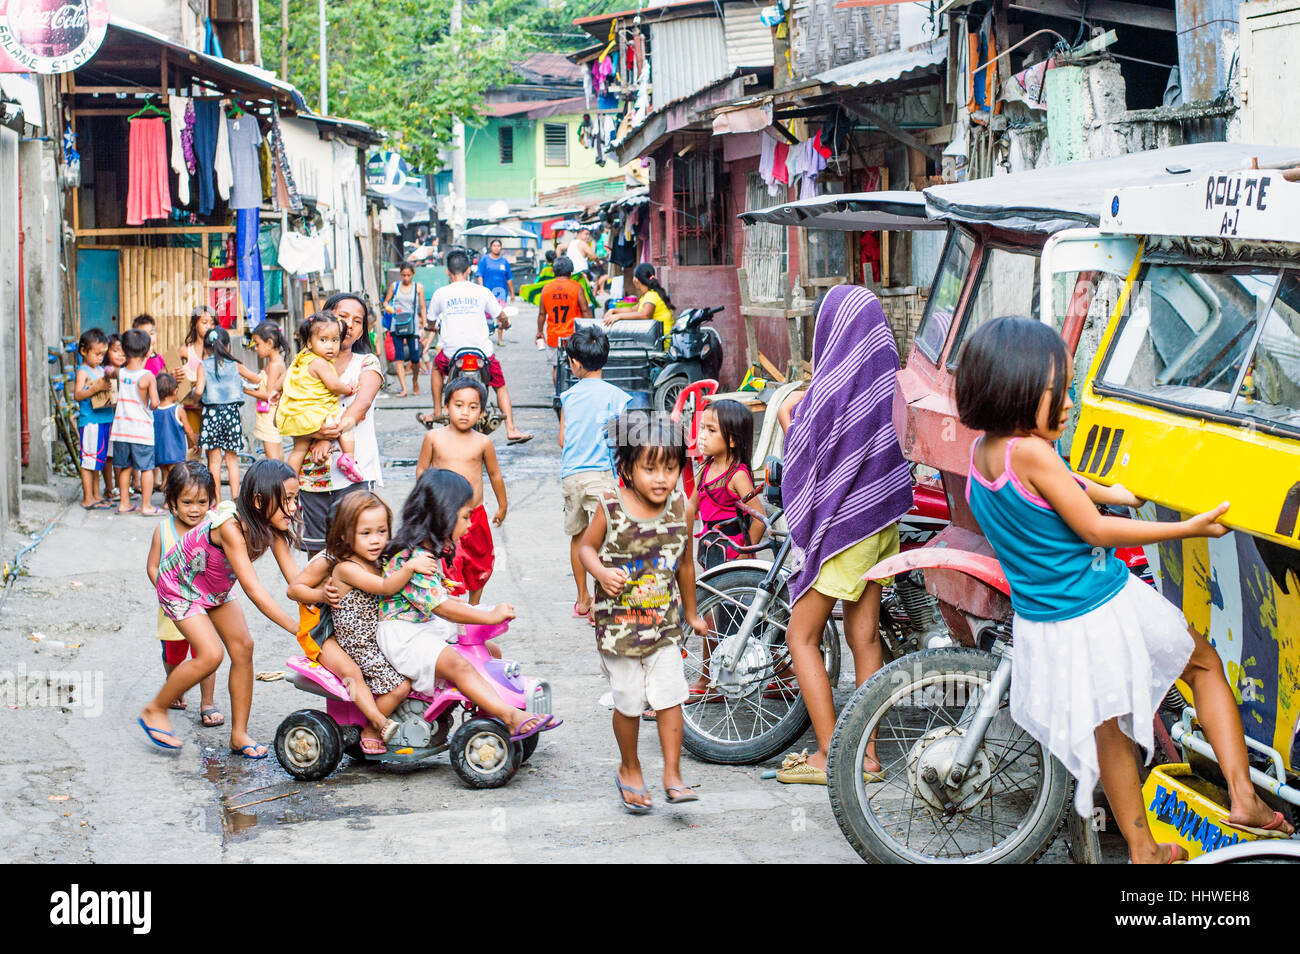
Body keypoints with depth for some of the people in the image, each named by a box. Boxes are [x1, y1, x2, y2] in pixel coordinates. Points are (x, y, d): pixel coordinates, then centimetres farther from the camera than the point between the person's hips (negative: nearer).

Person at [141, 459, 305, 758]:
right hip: (179, 585, -7)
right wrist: (295, 628, -45)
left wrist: (320, 595, -38)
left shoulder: (271, 526, -17)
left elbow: (294, 576, -18)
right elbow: (253, 589, -43)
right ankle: (155, 711, 4)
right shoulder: (231, 526, -40)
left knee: (243, 648, -2)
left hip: (216, 588, 7)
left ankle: (239, 734, 9)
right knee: (210, 655, -18)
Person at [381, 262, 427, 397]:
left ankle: (415, 382, 25)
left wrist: (424, 324, -1)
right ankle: (403, 388, -10)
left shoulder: (418, 287, 6)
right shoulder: (394, 286, 10)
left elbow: (422, 308, 7)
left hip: (412, 325, -1)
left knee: (415, 357, -4)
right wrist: (387, 308, -7)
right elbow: (386, 301, 16)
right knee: (399, 357, -8)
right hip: (396, 325, 1)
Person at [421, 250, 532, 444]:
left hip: (452, 352, 0)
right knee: (500, 387, 19)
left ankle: (437, 412, 33)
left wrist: (434, 328, 39)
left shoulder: (441, 293, 0)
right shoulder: (481, 292, 0)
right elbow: (500, 315, 13)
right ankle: (511, 430, 7)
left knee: (437, 366, 34)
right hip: (482, 352, 0)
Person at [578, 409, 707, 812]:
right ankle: (629, 771, 28)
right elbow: (586, 547, 0)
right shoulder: (611, 509, -12)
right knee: (628, 702, 6)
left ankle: (672, 775, 8)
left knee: (670, 697, -3)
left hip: (664, 624, 2)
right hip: (618, 624, -2)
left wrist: (691, 613, 20)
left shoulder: (680, 509, -3)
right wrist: (601, 573, -21)